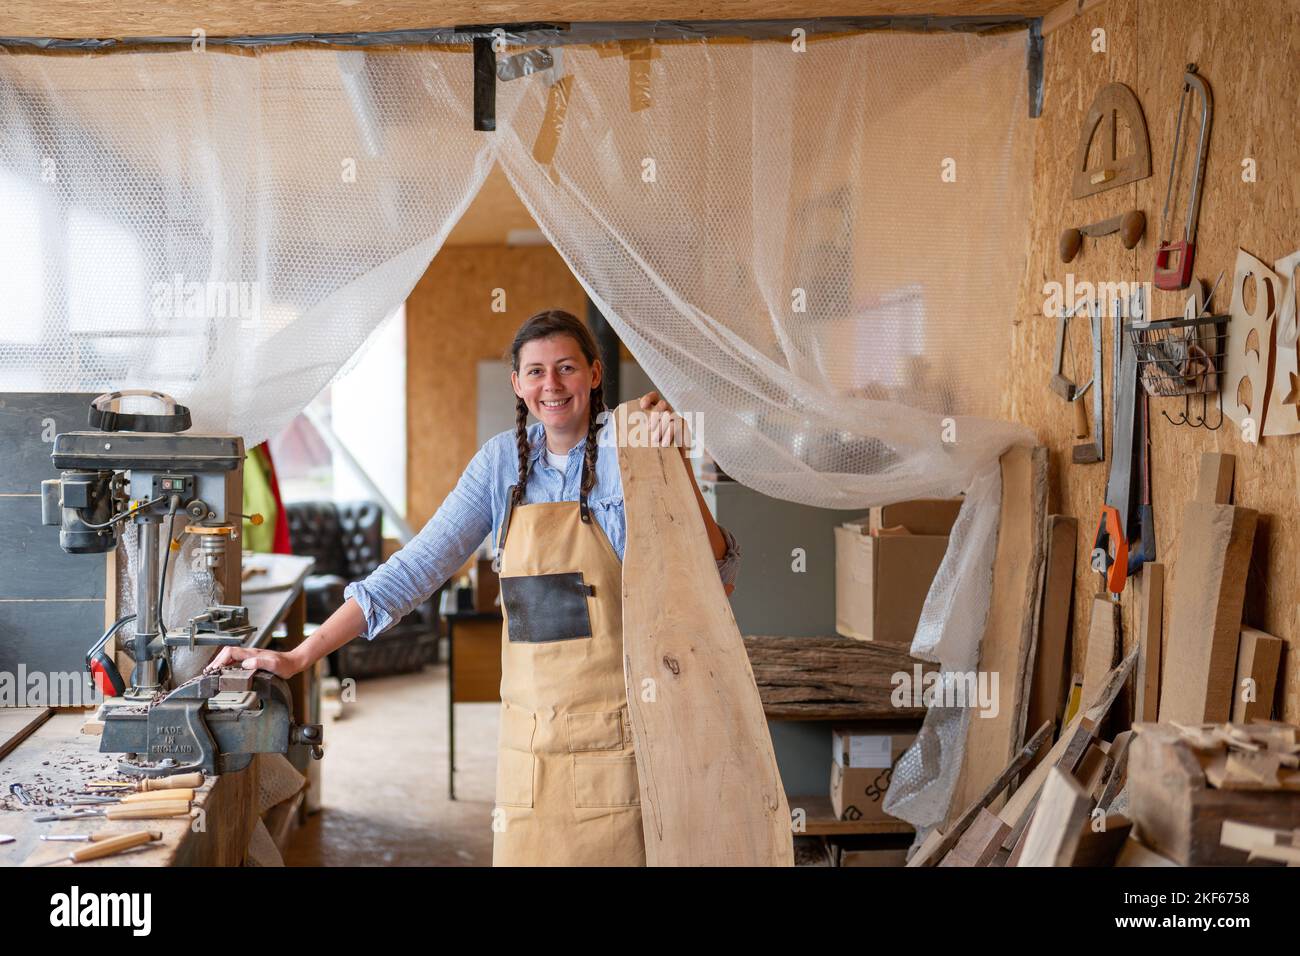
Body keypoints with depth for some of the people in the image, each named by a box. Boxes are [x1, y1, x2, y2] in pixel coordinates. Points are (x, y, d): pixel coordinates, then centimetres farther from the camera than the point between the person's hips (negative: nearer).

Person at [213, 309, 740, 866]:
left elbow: (716, 579, -10)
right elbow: (420, 564, 3)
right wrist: (298, 658, -2)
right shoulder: (503, 460, 6)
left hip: (617, 734, -3)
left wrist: (677, 464, -21)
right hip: (531, 733, 3)